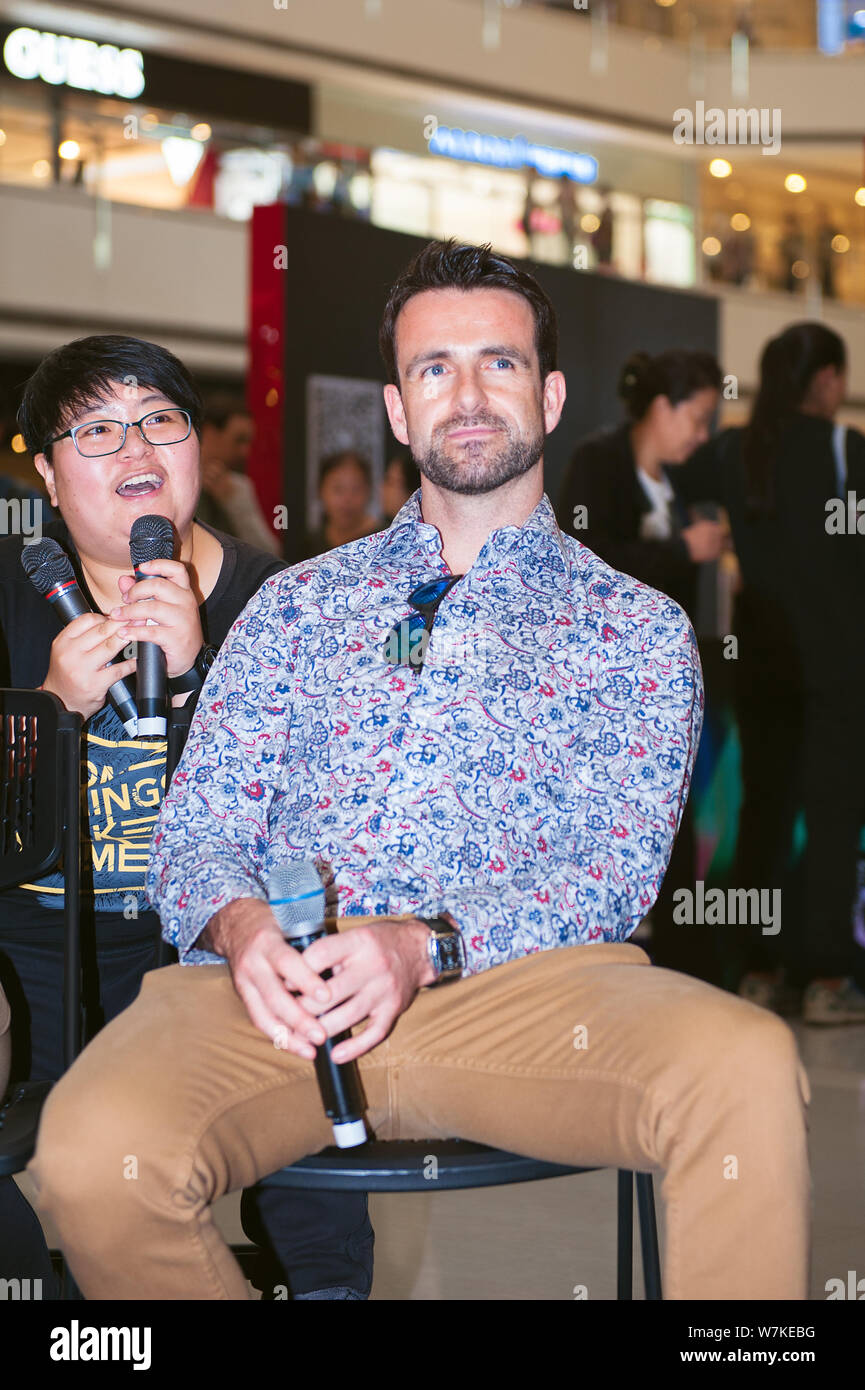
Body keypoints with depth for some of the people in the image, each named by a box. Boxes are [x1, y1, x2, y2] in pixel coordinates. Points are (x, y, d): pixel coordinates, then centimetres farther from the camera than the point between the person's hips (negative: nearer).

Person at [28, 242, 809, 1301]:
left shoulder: (640, 629, 18)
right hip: (275, 980, 2)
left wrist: (426, 945, -15)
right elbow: (197, 828, 16)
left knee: (750, 1069, -34)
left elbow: (615, 873, 5)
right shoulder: (296, 605, 24)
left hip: (519, 982, -1)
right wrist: (240, 925, -10)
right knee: (93, 1150, -32)